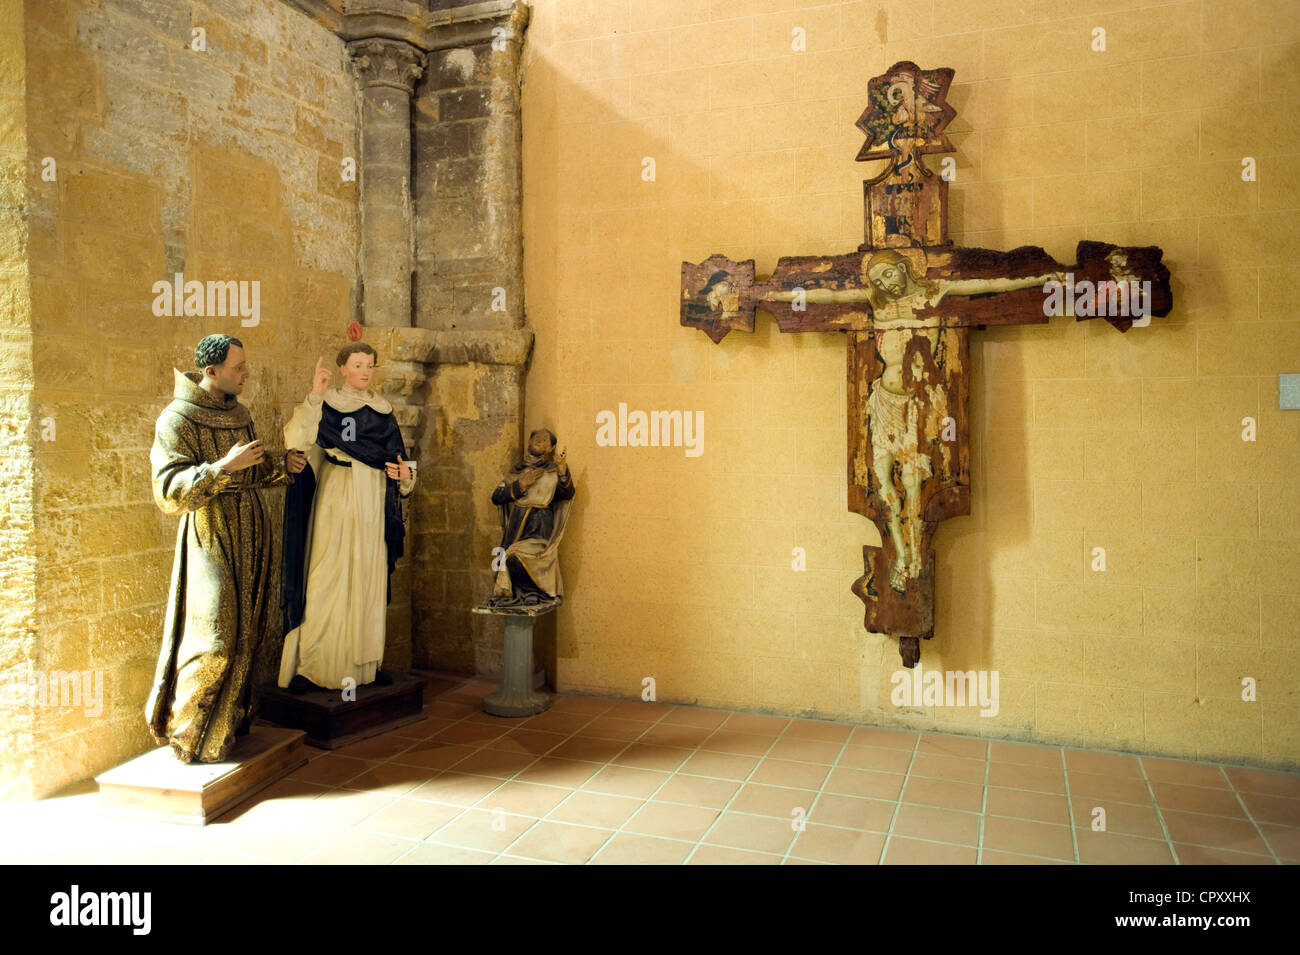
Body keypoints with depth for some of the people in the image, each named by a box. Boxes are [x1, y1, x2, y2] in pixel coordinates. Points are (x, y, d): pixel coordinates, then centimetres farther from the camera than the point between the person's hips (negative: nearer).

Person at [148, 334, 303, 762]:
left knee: (244, 633, 11)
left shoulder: (238, 413, 11)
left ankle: (231, 719, 23)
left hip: (251, 534, 7)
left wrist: (284, 467, 3)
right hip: (212, 538, -7)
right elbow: (169, 493, -20)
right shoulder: (176, 420, -12)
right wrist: (222, 467, -30)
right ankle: (192, 737, 7)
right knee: (215, 638, -8)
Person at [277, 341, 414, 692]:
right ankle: (310, 665, 1)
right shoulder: (325, 406, 0)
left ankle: (365, 662, 14)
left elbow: (397, 459, 21)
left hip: (373, 505, 4)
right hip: (336, 501, -4)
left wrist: (405, 473, -1)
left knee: (370, 580, 6)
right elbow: (295, 441, -17)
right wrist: (314, 396, -23)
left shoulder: (383, 412, 14)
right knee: (327, 579, -7)